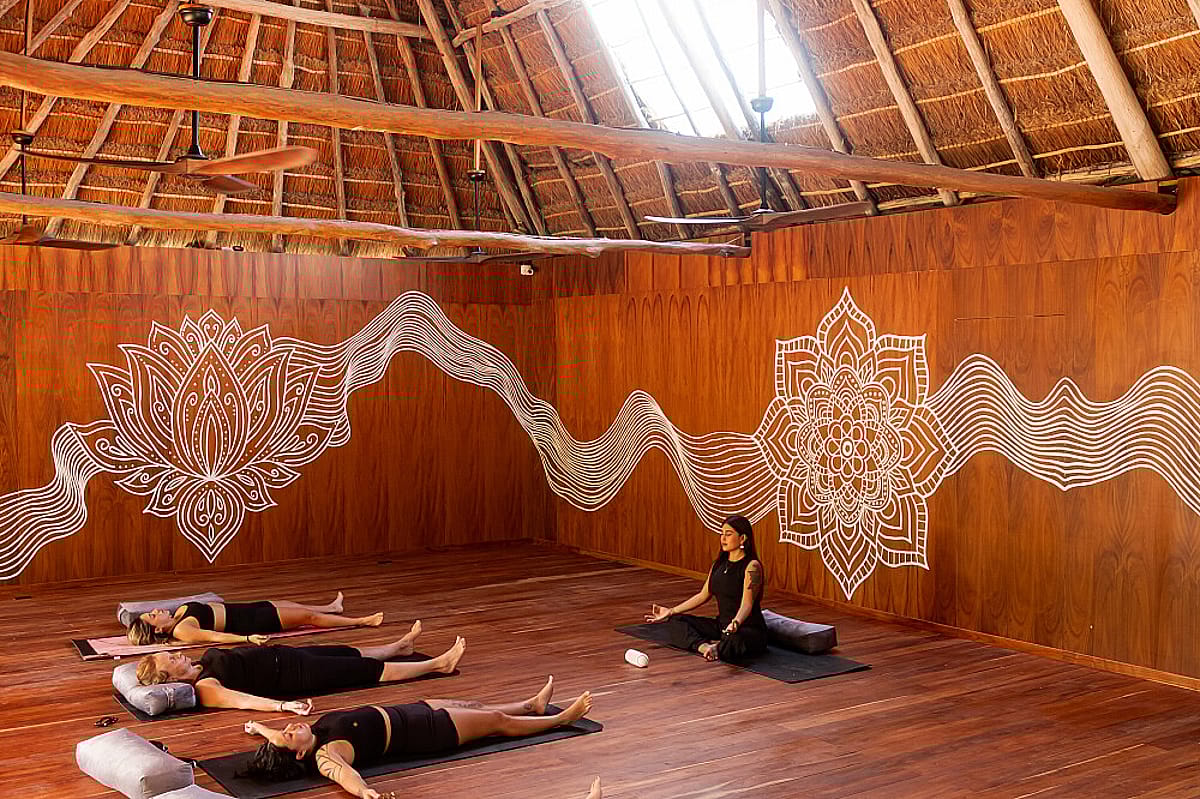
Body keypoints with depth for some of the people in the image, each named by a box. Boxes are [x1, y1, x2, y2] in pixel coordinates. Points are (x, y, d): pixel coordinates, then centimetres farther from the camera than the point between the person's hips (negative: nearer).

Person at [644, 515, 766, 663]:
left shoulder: (751, 566, -14)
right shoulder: (719, 564, 10)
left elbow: (747, 603, -26)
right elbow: (703, 595, 16)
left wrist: (735, 623, -47)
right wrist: (670, 611, 12)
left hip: (749, 629, -8)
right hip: (721, 625, 8)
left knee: (734, 642, -43)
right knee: (677, 621, -5)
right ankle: (705, 646, -27)